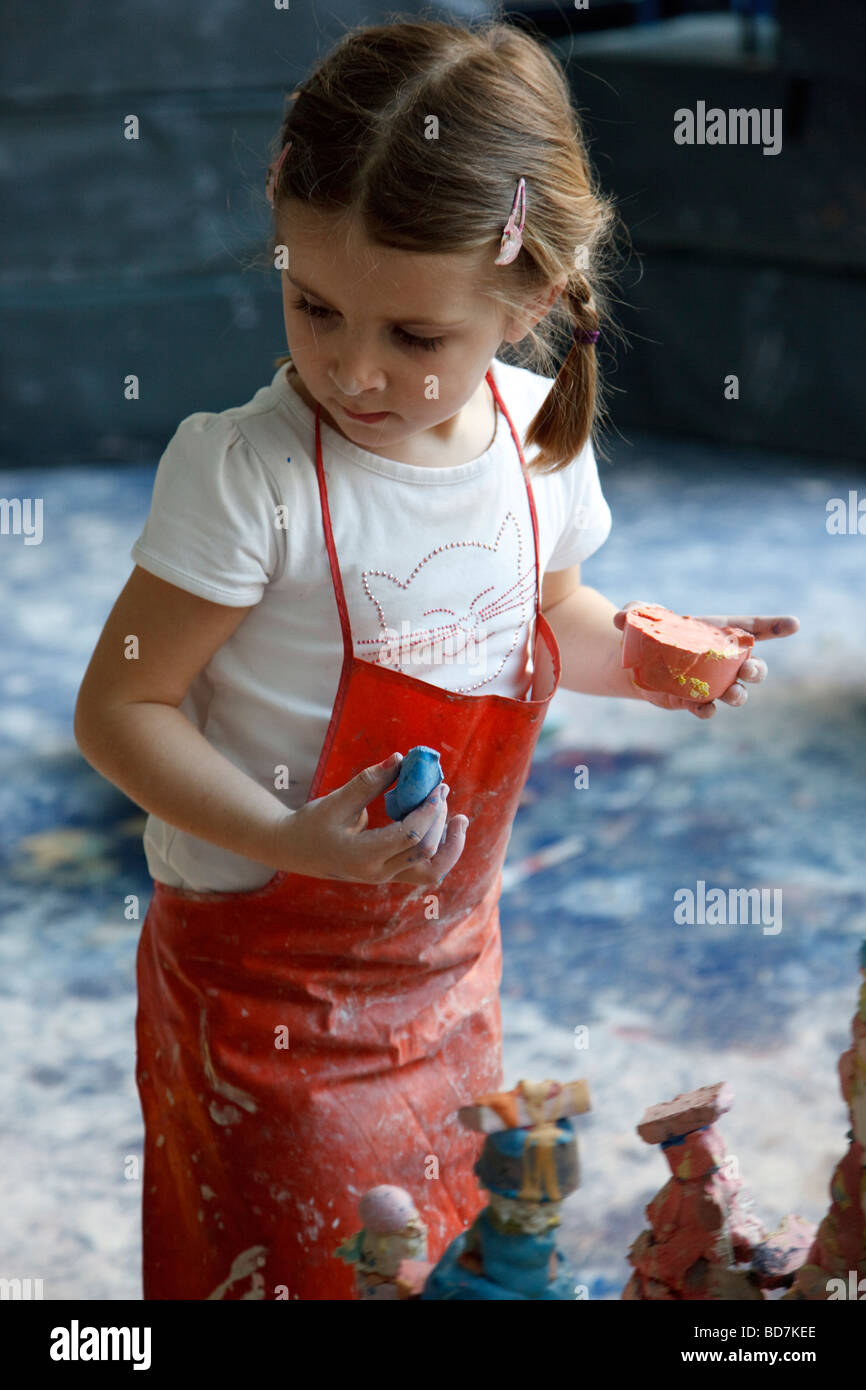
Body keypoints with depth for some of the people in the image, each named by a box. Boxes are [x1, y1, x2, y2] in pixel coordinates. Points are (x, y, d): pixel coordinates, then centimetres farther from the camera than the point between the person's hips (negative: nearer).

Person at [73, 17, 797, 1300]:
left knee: (454, 1228, 23)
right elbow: (118, 708, -20)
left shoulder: (539, 437, -7)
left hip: (450, 948, 6)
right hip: (263, 965, -5)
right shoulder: (245, 472, -25)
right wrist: (286, 839, -32)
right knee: (291, 1261, 7)